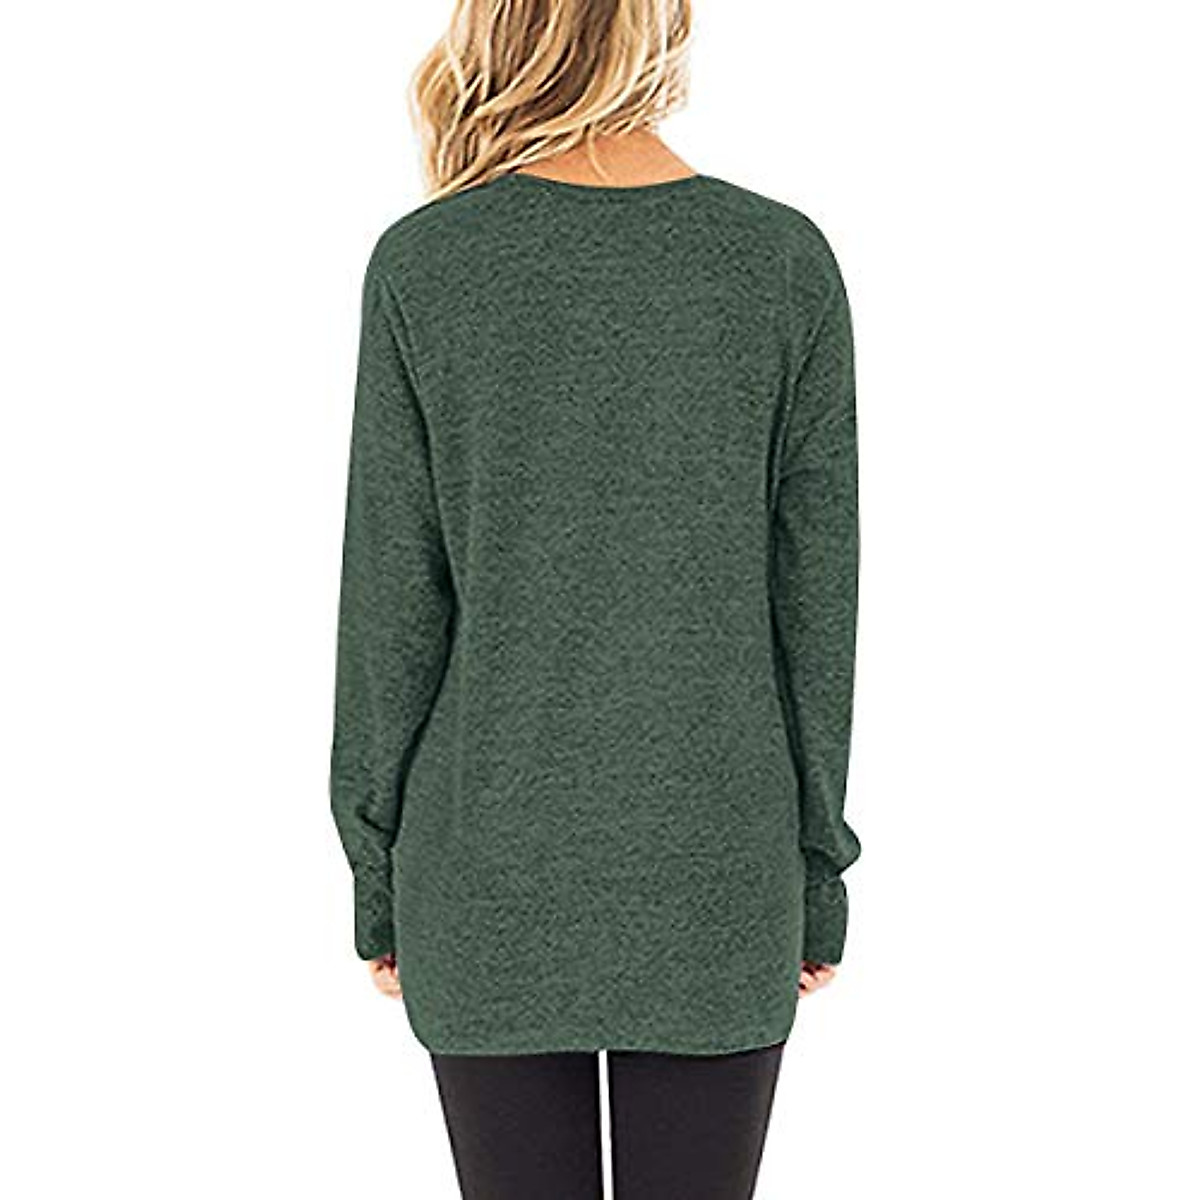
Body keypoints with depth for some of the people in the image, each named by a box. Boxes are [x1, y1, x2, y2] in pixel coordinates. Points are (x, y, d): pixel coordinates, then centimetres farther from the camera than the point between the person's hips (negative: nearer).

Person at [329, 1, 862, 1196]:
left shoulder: (421, 266, -11)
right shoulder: (786, 261, -8)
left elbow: (393, 604, -8)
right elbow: (815, 601, -6)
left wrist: (378, 875, 5)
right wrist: (818, 876, 5)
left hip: (497, 862, 0)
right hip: (711, 869, 1)